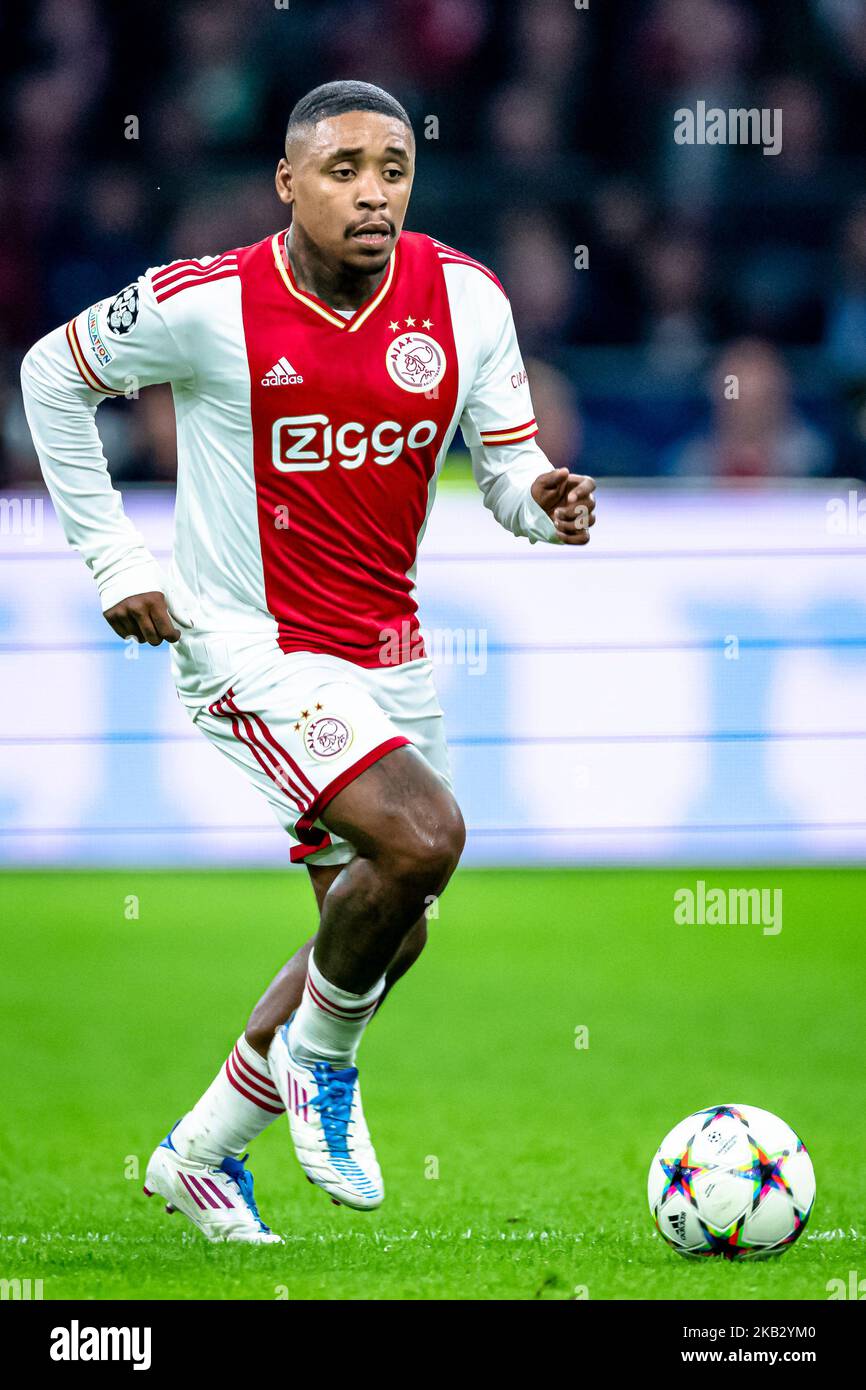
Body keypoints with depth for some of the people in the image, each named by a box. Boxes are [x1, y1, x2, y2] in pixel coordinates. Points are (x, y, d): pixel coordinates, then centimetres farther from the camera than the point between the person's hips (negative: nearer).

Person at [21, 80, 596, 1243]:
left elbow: (508, 467, 3)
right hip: (251, 652, -6)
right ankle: (322, 1058, 1)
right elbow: (53, 374, 1)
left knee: (385, 937, 15)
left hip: (389, 656, 6)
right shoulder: (206, 306, -15)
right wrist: (115, 557, -2)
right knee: (423, 837, -27)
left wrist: (546, 501, -22)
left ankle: (202, 1152, 34)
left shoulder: (465, 300, -4)